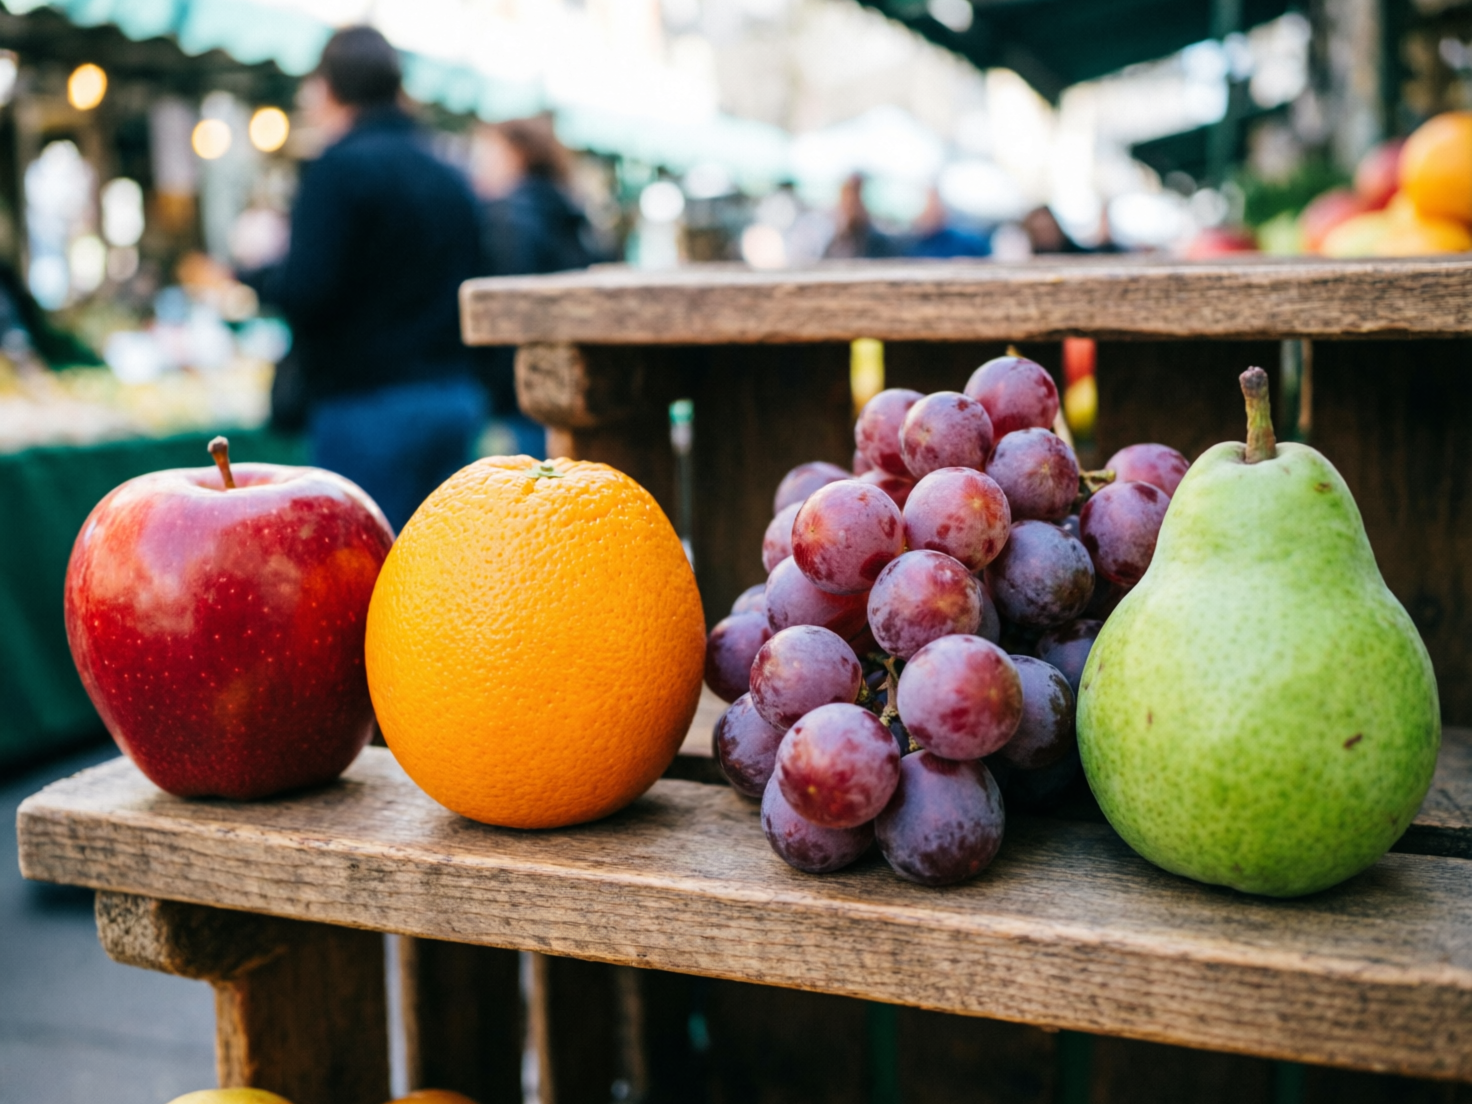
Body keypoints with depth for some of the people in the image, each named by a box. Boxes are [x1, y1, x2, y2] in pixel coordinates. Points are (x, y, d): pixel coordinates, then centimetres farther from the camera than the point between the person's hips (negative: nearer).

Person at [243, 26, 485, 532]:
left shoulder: (340, 168, -9)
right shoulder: (450, 177, 15)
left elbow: (306, 291, -16)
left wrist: (256, 267, 3)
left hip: (368, 402, -7)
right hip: (456, 398, 8)